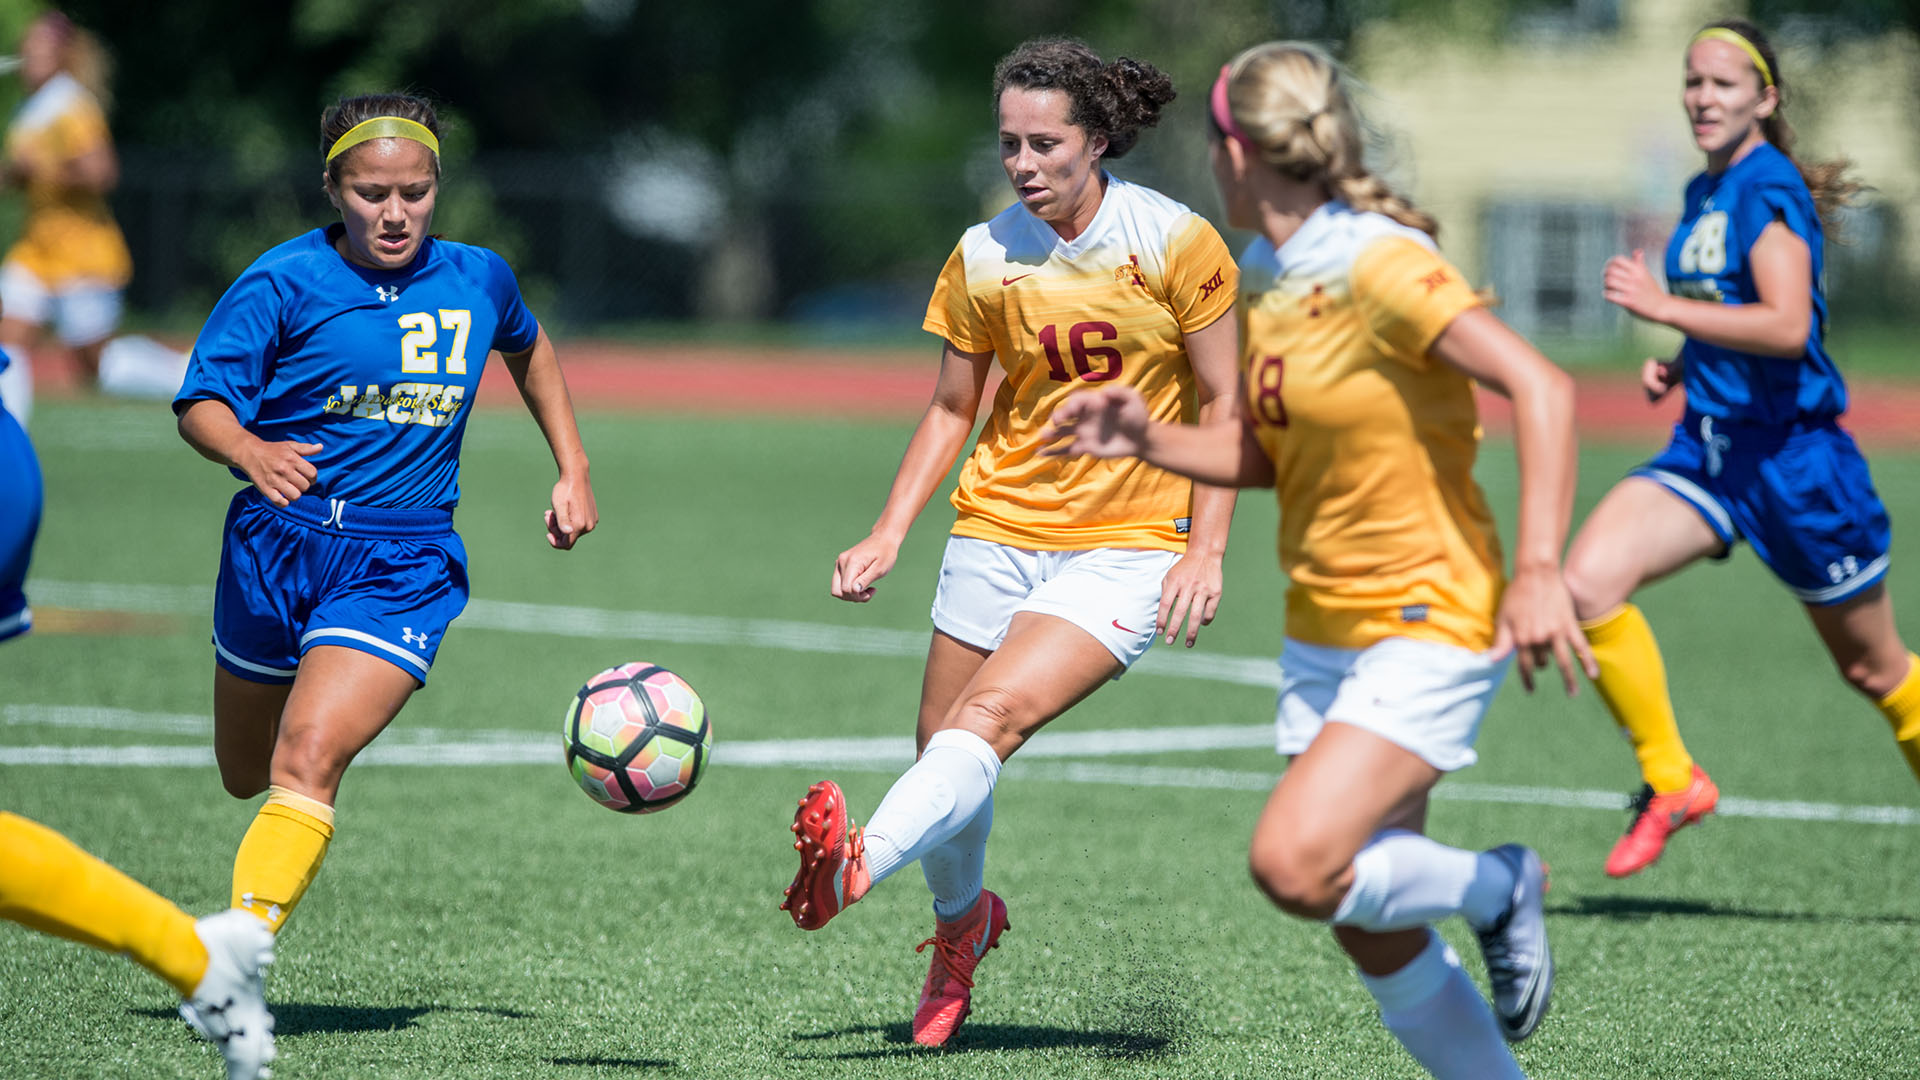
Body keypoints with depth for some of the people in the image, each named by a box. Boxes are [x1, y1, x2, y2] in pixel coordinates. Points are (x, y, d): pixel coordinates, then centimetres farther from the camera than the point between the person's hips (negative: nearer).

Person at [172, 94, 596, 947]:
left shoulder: (477, 279, 3)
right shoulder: (282, 283, -7)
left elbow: (528, 346, 26)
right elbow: (200, 405, -11)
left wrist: (573, 471, 21)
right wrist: (253, 451, -33)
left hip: (403, 564, -1)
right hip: (274, 547, 1)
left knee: (308, 759, -23)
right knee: (246, 775, 17)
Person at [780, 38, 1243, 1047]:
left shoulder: (1177, 243, -10)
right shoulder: (984, 257, -1)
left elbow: (1220, 406, -3)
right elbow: (950, 408, 11)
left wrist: (1205, 551, -11)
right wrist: (886, 536, 0)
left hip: (1127, 545, -4)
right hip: (997, 530, 4)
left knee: (992, 715, -24)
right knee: (942, 746, 7)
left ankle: (856, 865, -43)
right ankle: (961, 920, 33)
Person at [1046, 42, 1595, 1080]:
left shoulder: (1379, 265, -18)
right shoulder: (1261, 279, 8)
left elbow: (1542, 388, -23)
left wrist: (1538, 568, -32)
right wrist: (1148, 440, 3)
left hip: (1429, 625, -8)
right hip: (1322, 636, 8)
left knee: (1294, 866, -23)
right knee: (1380, 945, 5)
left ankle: (1494, 888, 3)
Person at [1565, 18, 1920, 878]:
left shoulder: (1769, 187, -14)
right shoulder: (1704, 195, 11)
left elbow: (1787, 326, -27)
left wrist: (1664, 308, -27)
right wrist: (1679, 364, 8)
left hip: (1794, 456, -7)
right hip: (1707, 450, 7)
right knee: (1588, 581, -16)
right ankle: (1671, 781, -4)